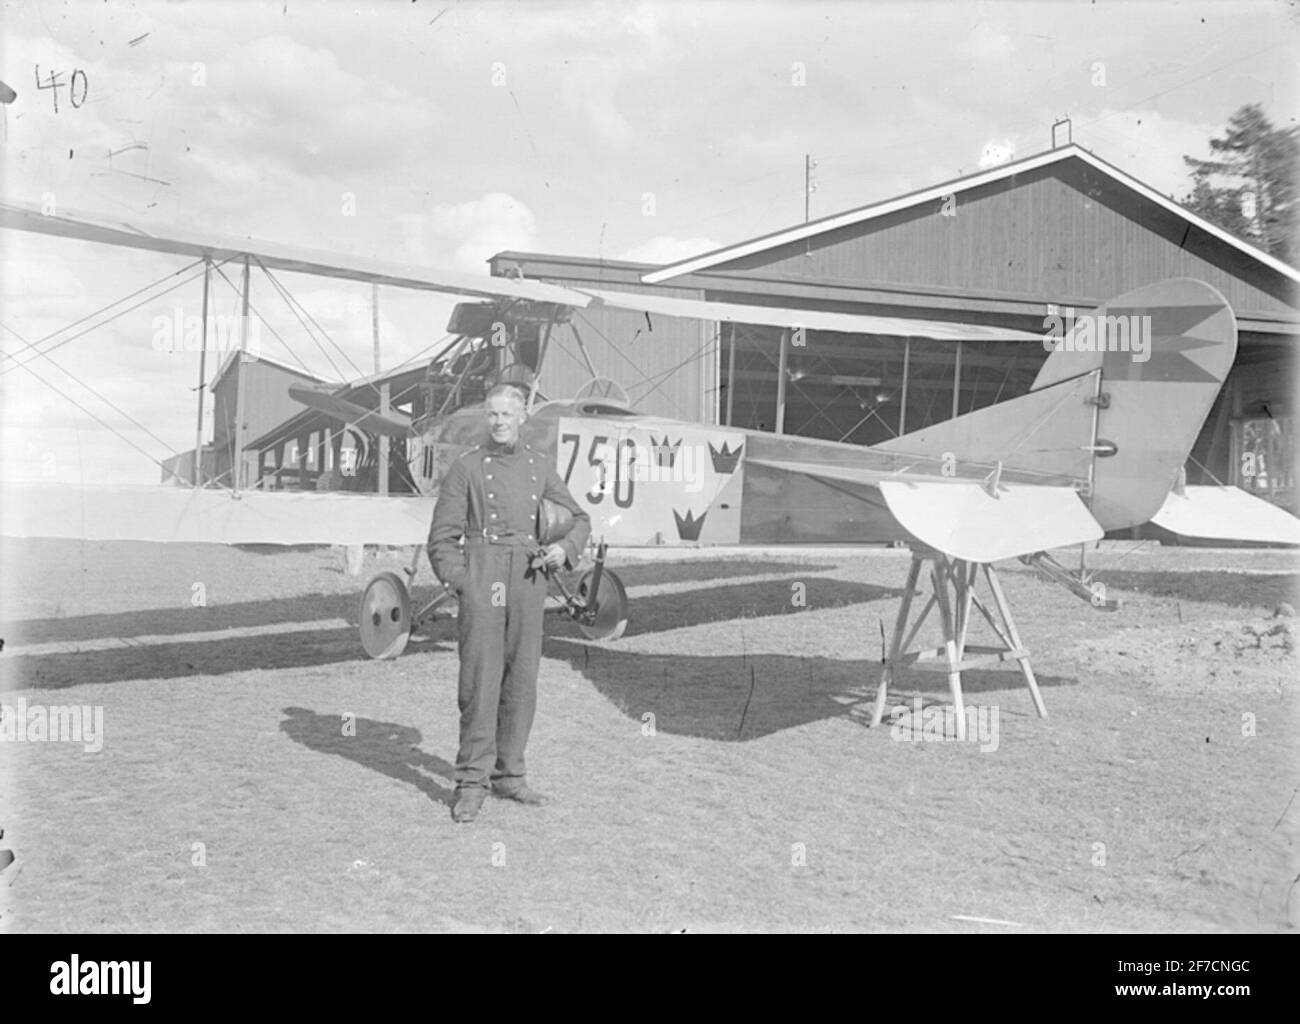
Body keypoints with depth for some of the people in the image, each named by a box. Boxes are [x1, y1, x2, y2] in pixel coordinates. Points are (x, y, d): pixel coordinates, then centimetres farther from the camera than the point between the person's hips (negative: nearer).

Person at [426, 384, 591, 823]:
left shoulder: (539, 466, 13)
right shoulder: (466, 467, 2)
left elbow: (578, 518, 20)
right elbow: (442, 537, 1)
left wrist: (565, 548, -1)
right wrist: (461, 582, -11)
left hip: (529, 577, 4)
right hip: (481, 576, -4)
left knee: (521, 679, 6)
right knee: (480, 679, -7)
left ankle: (508, 774, 18)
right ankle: (472, 783, -1)